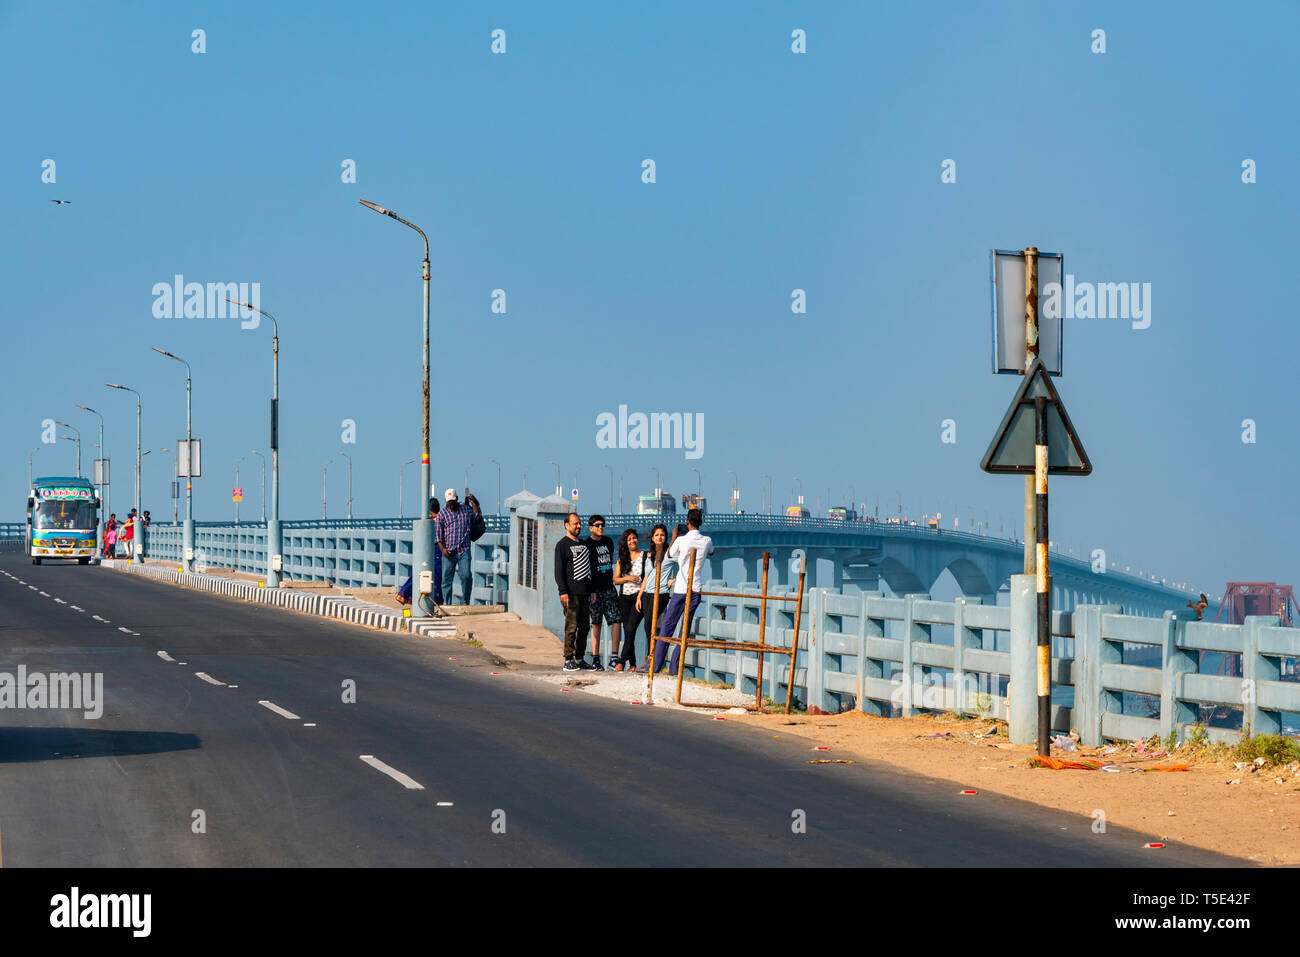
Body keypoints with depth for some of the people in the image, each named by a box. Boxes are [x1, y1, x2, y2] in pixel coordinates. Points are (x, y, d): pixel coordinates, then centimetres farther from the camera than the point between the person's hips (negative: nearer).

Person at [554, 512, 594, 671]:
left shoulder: (584, 544, 20)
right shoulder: (562, 544, -1)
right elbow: (559, 570, -8)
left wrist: (591, 591, 20)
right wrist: (563, 591, -17)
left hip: (584, 593, 7)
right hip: (571, 593, -7)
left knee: (584, 627, 7)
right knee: (571, 627, -9)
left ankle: (580, 659, 13)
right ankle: (568, 661, -7)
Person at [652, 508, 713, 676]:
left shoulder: (681, 540, -9)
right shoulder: (707, 541, 0)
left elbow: (670, 554, 11)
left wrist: (674, 536, 22)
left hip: (681, 588, -3)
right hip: (696, 589, 3)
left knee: (667, 625, 5)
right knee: (686, 628, 6)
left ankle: (655, 664, 4)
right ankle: (675, 668, 3)